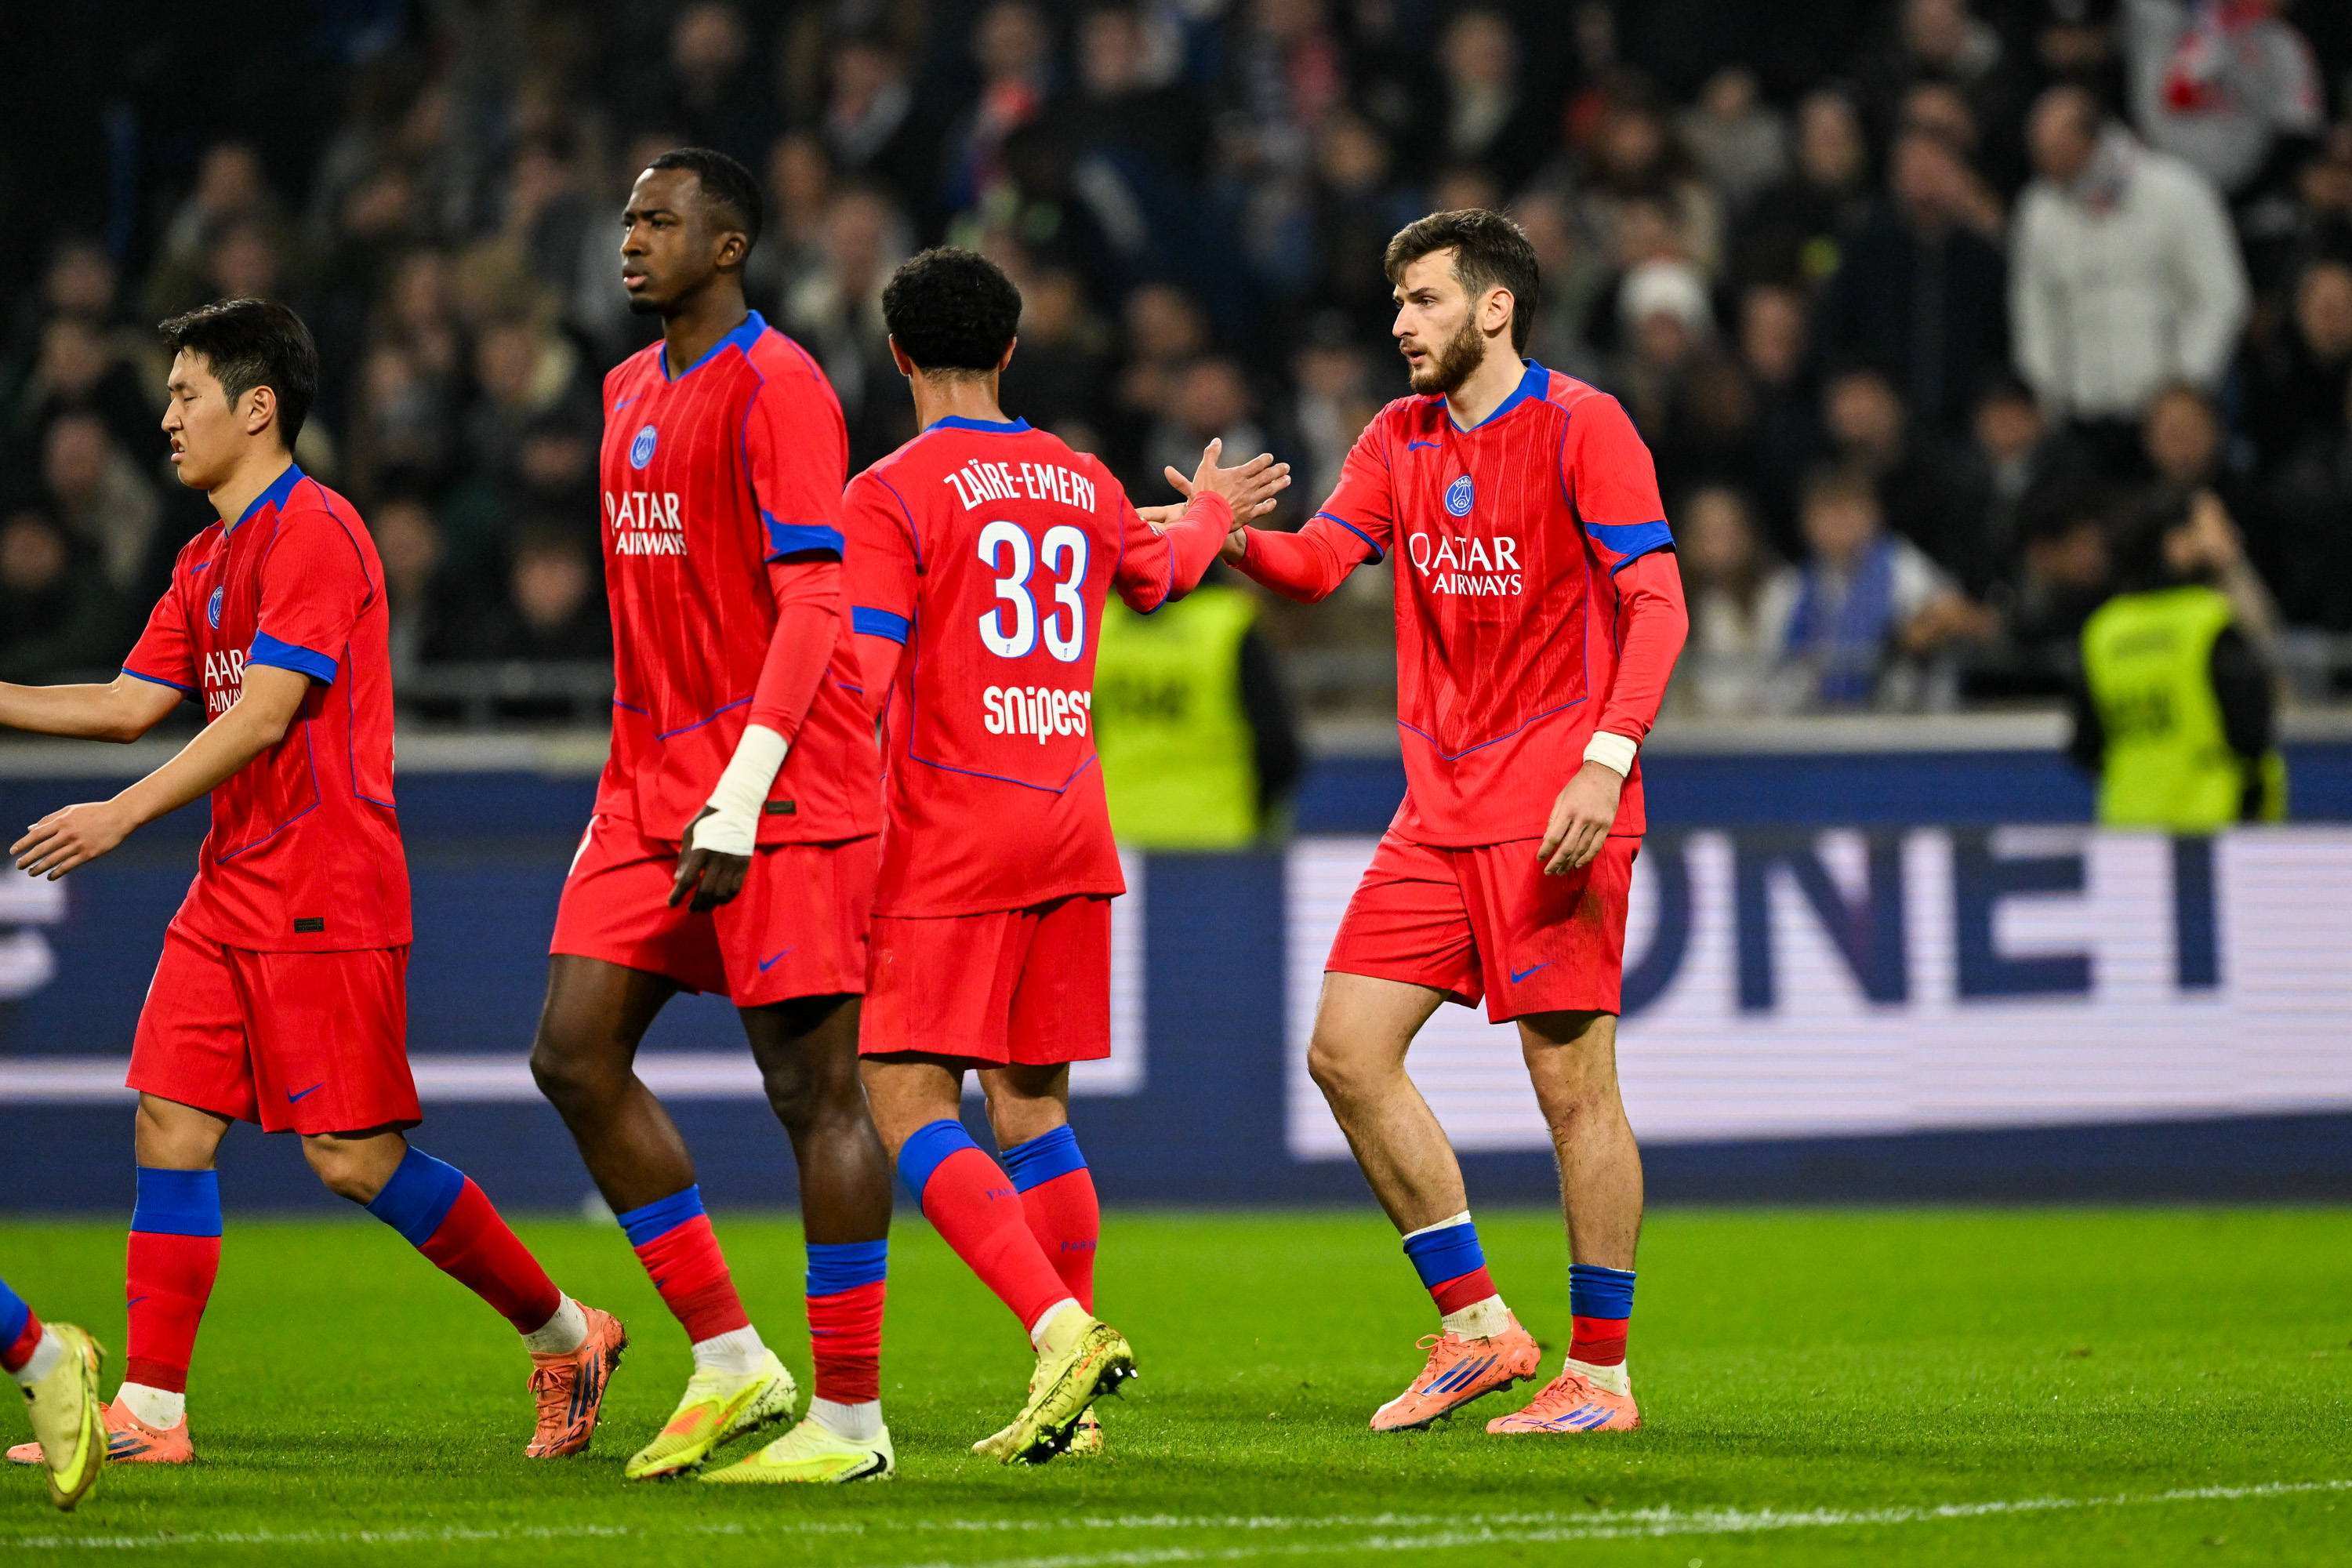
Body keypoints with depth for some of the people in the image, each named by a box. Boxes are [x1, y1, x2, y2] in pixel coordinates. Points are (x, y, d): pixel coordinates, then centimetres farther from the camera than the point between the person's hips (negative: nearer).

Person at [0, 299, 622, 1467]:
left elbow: (264, 714, -19)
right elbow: (131, 704, 18)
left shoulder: (313, 533, -12)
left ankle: (564, 1335, 7)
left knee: (355, 1157, -8)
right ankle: (149, 1411, -2)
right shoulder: (208, 559, 17)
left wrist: (120, 816, -21)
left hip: (324, 896, -9)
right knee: (171, 1125, -1)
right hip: (230, 890, 9)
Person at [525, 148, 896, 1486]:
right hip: (656, 781, 9)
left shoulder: (777, 385, -10)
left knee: (814, 1085, -5)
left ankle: (852, 1416, 0)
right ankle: (730, 1361, 9)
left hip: (784, 791, -9)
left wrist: (738, 798, -23)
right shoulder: (632, 391, 17)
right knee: (577, 1055, 1)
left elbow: (811, 602, -17)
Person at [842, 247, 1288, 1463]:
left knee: (908, 1108, -8)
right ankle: (1068, 1398, 8)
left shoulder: (891, 495, -6)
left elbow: (862, 679, -16)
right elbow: (1158, 574, 35)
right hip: (1070, 827, 6)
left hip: (950, 835, -6)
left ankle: (1058, 1327, -26)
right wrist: (1211, 511, 56)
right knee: (1030, 1107, 12)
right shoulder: (1084, 487, 13)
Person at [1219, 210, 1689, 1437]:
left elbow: (1657, 604, -12)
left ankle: (1600, 1371, 2)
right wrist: (1234, 538, -19)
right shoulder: (1400, 438, 14)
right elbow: (1320, 561, 3)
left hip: (1556, 805, -7)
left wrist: (1605, 760, -23)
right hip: (1439, 809, 7)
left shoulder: (1582, 428, -6)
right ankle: (1476, 1326, 10)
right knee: (1347, 1053, 0)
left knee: (1571, 1079, -6)